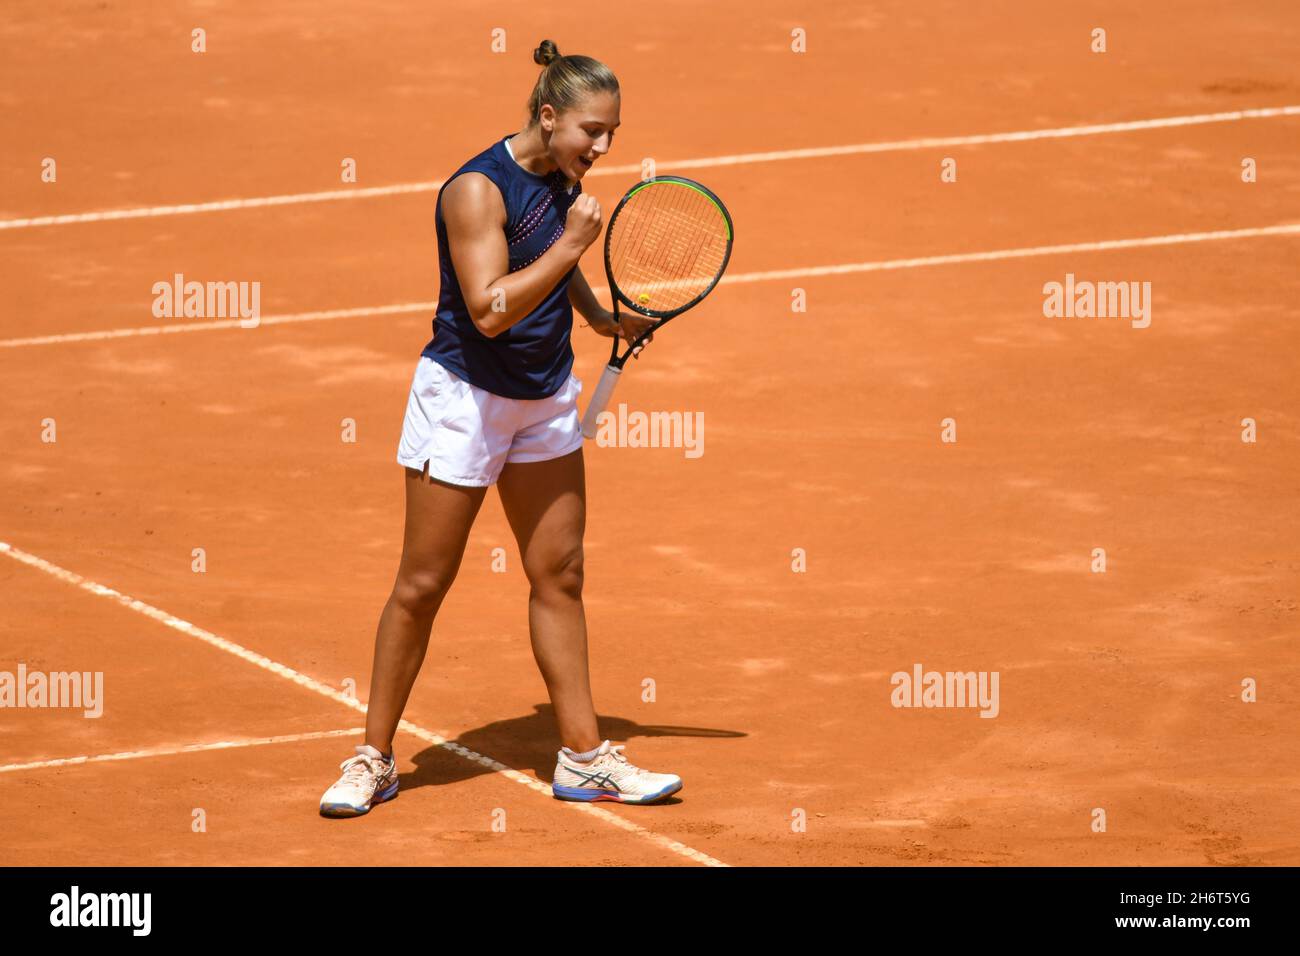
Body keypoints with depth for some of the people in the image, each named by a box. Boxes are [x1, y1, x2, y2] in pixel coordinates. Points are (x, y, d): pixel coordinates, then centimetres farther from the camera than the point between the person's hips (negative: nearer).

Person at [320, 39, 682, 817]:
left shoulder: (562, 177, 3)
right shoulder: (478, 190, -22)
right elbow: (490, 309, -30)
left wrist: (602, 317, 9)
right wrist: (571, 242, -29)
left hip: (546, 398, 7)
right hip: (465, 396, -7)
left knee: (560, 575, 8)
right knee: (423, 585, 0)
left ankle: (584, 755, 14)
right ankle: (374, 760, 10)